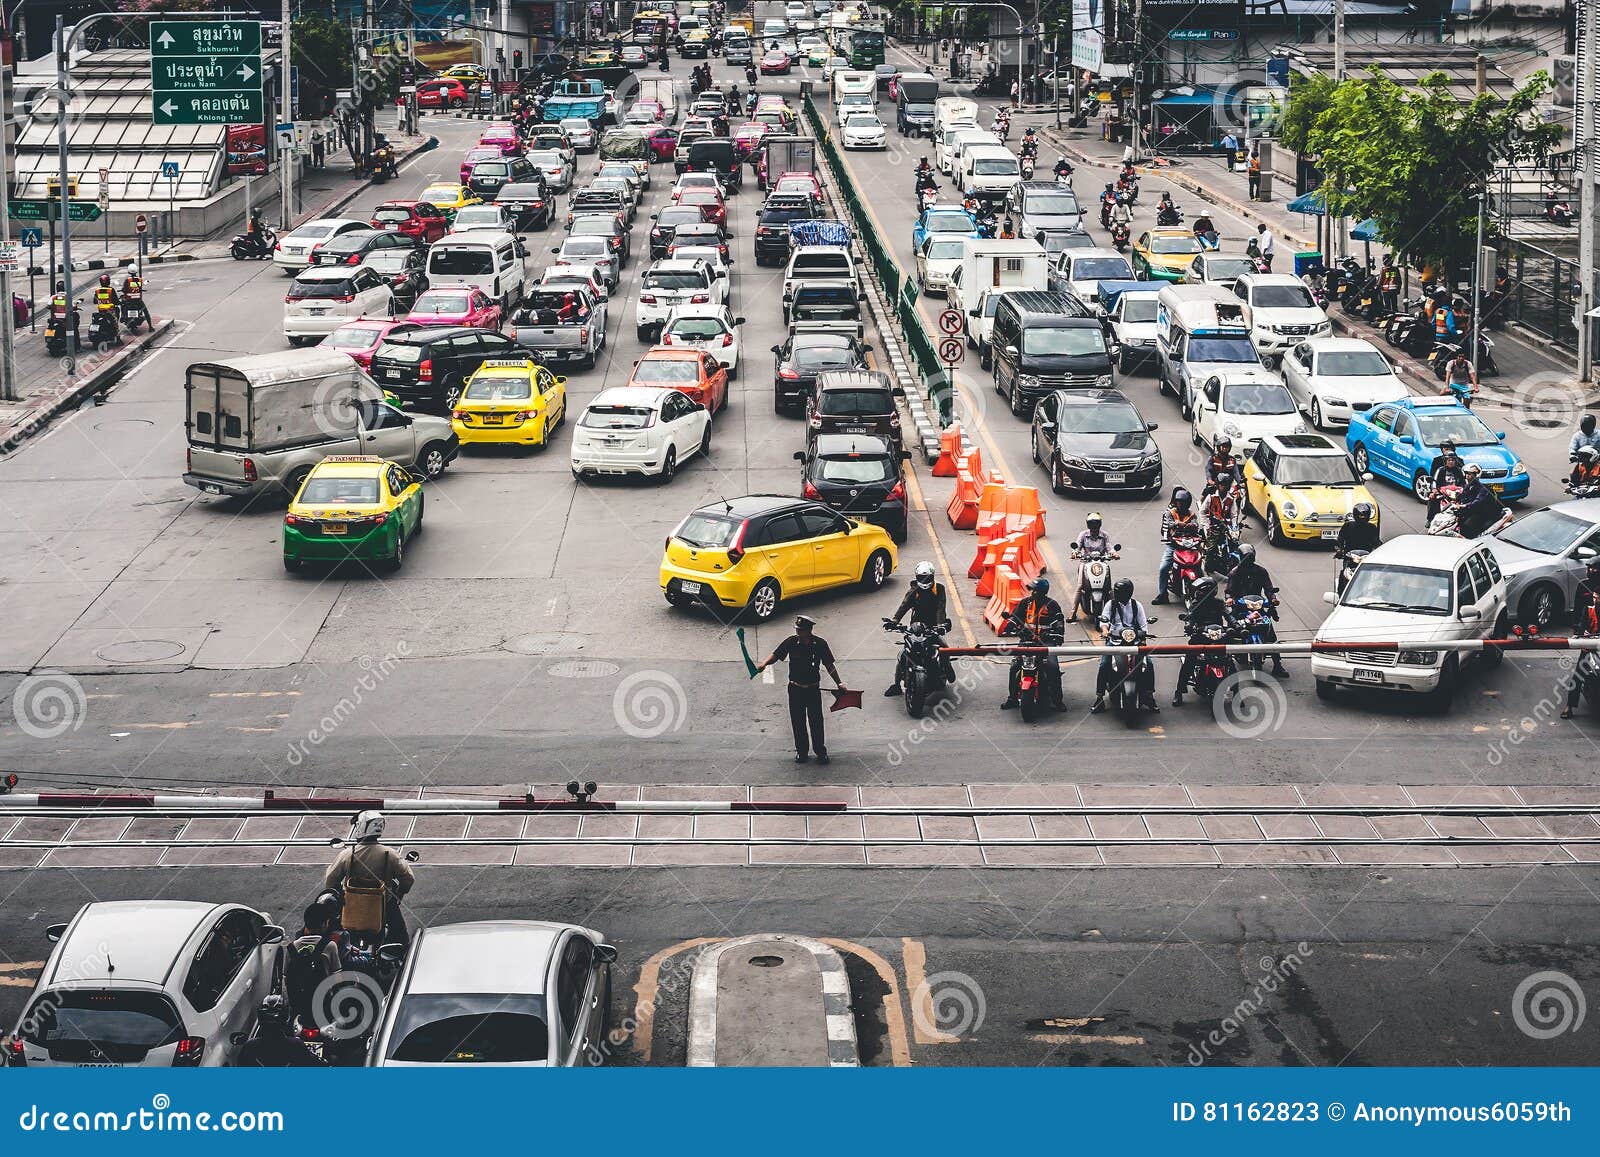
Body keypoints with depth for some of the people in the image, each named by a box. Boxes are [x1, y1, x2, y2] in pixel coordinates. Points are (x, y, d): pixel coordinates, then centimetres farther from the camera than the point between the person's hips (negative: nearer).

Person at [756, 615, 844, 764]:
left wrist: (839, 683, 1)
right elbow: (776, 655, -7)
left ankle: (820, 751, 17)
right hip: (795, 689, 1)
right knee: (798, 722, 7)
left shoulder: (820, 644, -8)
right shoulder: (791, 642, -7)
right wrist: (764, 663, -27)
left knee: (816, 721, 3)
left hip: (813, 689, -1)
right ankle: (801, 751, 22)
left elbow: (829, 665, 1)